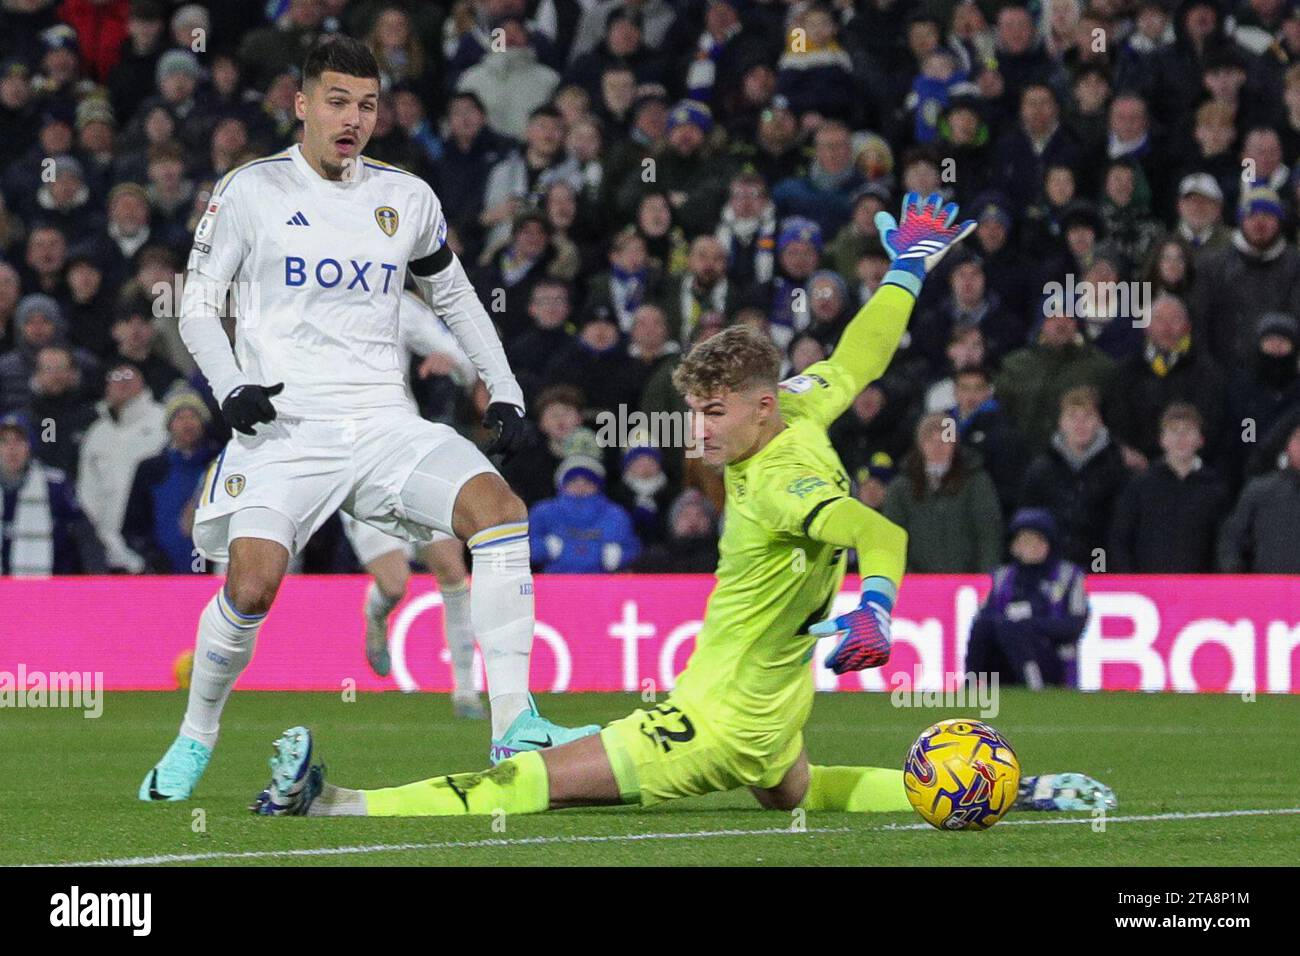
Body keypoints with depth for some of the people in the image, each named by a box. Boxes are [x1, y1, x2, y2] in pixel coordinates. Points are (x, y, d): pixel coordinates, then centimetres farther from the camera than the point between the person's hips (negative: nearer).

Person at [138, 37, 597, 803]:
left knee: (499, 507, -22)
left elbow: (456, 300, 25)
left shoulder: (407, 198, 11)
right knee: (252, 583, -23)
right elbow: (198, 305, 5)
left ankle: (514, 725, -22)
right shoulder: (250, 192, 2)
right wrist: (231, 388, -12)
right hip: (284, 426, -3)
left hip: (385, 424, 3)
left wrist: (506, 394, 14)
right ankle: (195, 741, 5)